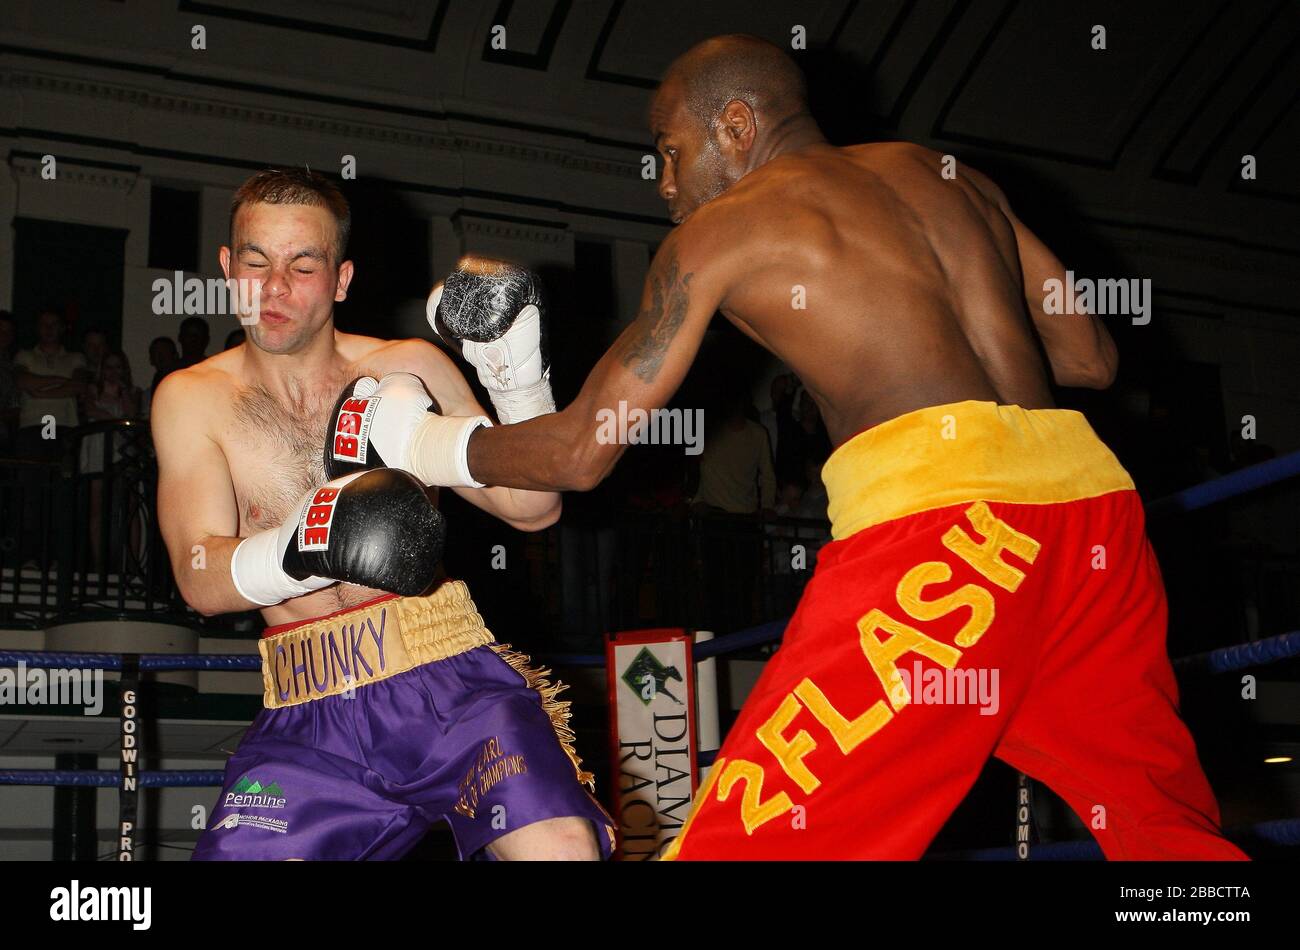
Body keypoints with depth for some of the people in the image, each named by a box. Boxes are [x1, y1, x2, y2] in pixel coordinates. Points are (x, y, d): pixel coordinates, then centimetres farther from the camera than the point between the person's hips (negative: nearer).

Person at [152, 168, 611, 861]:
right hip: (308, 717, 2)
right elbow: (201, 580, -4)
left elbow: (532, 508, 7)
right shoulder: (191, 399, 8)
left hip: (451, 678, -1)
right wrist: (302, 546, -25)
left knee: (562, 846, -26)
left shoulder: (409, 369, 9)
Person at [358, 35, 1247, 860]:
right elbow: (1094, 357, 25)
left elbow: (583, 449, 9)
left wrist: (424, 442, 25)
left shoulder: (722, 226, 10)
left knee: (746, 838, -4)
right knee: (1166, 829, 15)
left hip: (939, 506, -6)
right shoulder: (956, 177, 24)